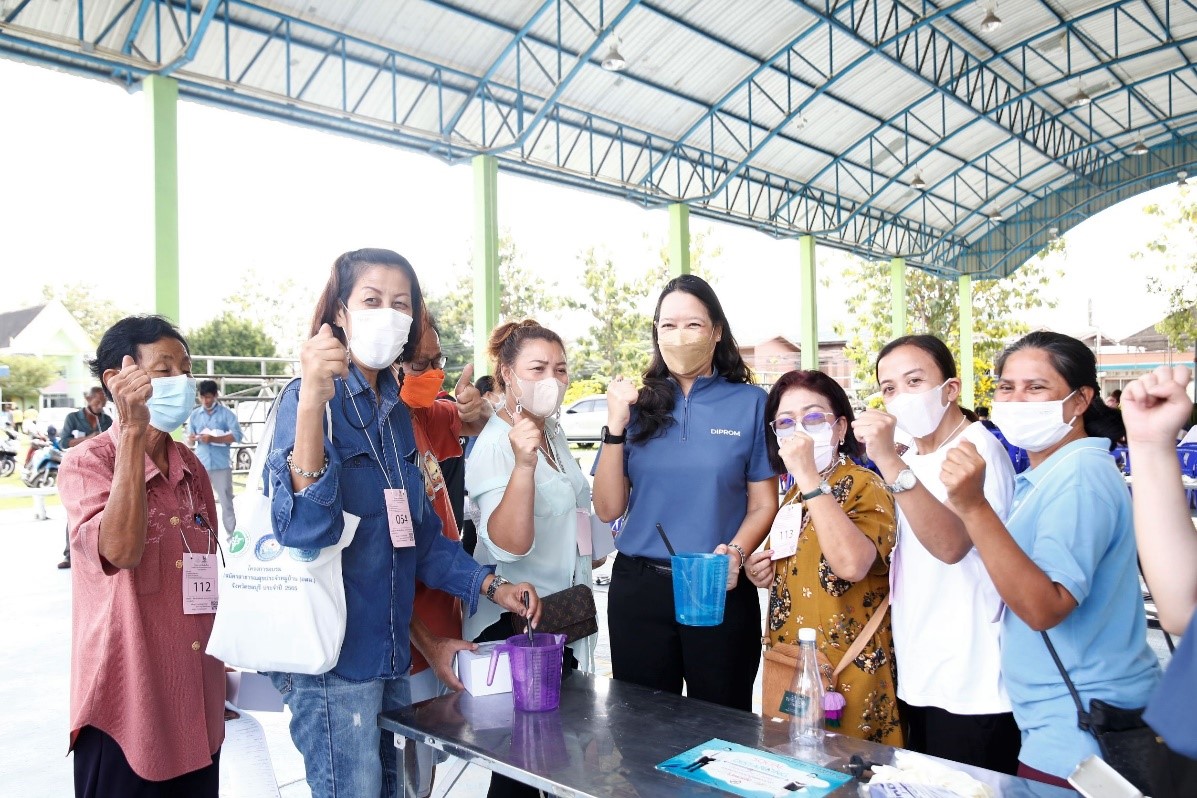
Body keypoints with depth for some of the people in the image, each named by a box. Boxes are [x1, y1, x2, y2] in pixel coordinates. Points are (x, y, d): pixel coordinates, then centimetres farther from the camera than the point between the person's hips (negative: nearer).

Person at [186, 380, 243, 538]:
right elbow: (189, 440, 8)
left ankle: (231, 532, 11)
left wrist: (213, 438, -19)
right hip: (201, 465, 3)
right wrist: (192, 439, -16)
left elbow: (237, 435, -11)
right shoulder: (194, 415, 10)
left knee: (226, 499, 3)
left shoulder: (226, 413, -1)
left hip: (221, 465, -3)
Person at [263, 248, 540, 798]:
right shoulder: (307, 399, -14)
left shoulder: (398, 413, 8)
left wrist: (491, 587, 8)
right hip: (333, 656, -8)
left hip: (388, 651, 8)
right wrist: (311, 402, -38)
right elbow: (302, 529, -29)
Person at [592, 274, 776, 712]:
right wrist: (615, 427, -9)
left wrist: (735, 553, -18)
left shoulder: (750, 403, -1)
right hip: (638, 589, 2)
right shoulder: (640, 405, 5)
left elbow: (763, 504, 0)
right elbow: (609, 509, 0)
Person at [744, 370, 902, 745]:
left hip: (844, 676, -7)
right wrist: (762, 573, 3)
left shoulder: (863, 486, -13)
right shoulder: (795, 495, 9)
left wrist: (809, 476, -30)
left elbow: (852, 564, -33)